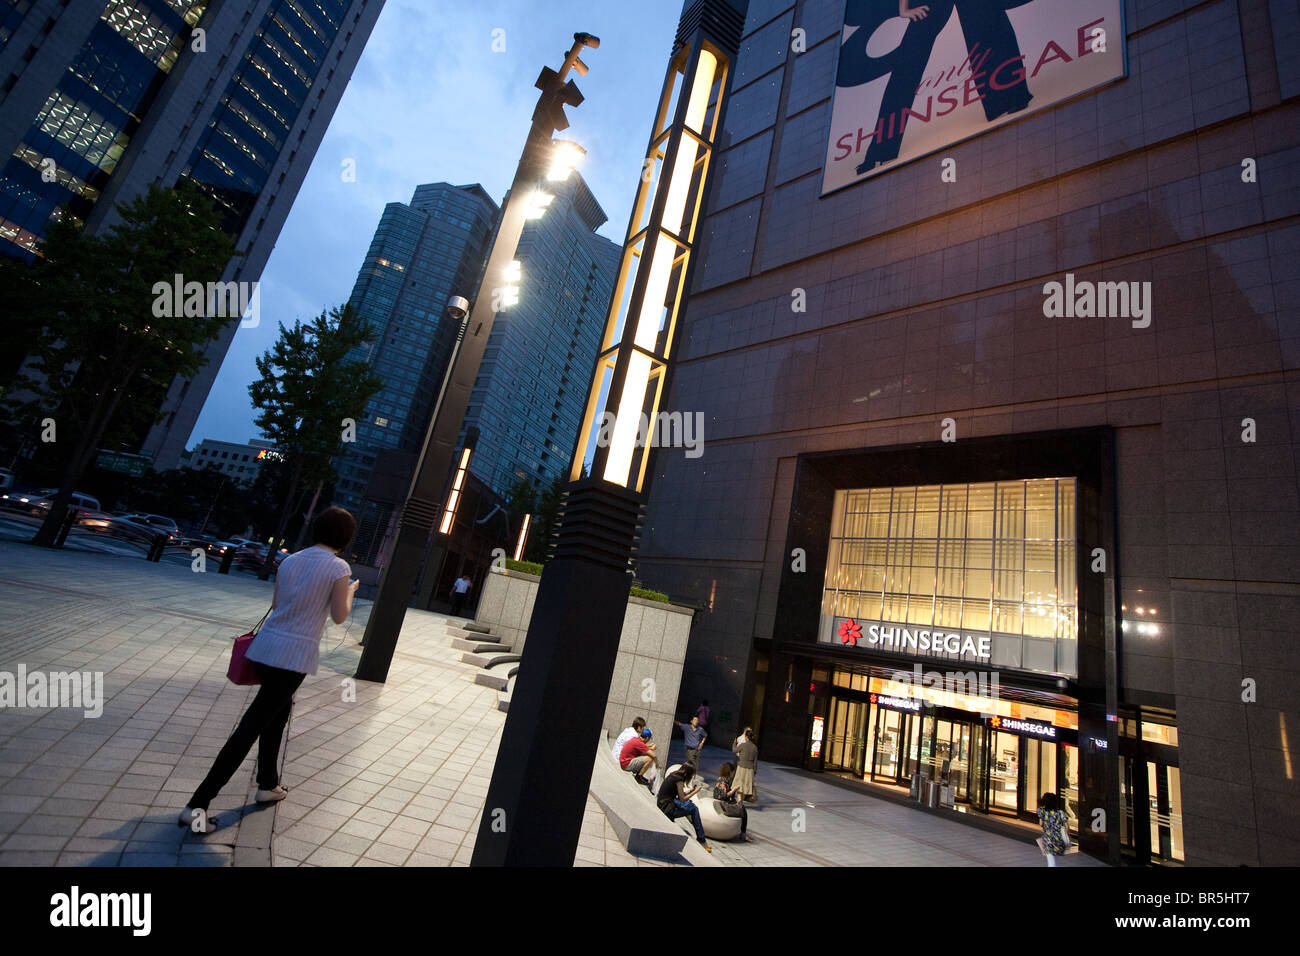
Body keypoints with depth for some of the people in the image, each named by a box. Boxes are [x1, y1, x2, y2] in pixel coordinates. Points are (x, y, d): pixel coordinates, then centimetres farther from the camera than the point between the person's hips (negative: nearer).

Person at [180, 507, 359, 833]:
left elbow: (277, 604, 15)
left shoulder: (290, 561, 8)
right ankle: (197, 805, 1)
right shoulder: (339, 567, -10)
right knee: (251, 727, -1)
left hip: (266, 647, 7)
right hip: (295, 656, -7)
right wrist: (350, 591, 11)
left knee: (279, 710, 25)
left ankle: (267, 784, 37)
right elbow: (339, 616, -7)